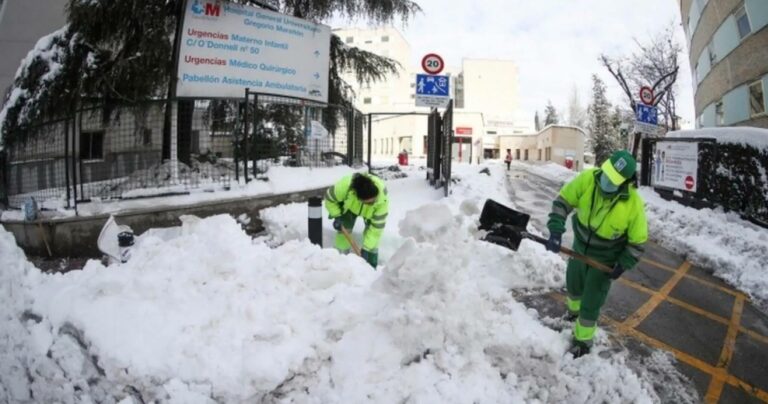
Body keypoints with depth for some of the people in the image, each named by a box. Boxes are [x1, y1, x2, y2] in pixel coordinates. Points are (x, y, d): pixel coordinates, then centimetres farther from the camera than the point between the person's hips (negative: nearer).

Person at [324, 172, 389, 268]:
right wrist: (337, 216, -24)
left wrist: (367, 248, -33)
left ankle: (372, 266, 2)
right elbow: (329, 198, -22)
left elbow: (377, 225, -34)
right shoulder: (345, 185, -45)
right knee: (344, 230, -10)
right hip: (349, 206, 1)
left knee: (372, 231, -12)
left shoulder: (382, 198, -43)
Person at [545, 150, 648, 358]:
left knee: (591, 303, 3)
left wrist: (623, 265, -13)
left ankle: (583, 340, 26)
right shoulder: (588, 179, -26)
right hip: (580, 247, 4)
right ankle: (574, 310, 60)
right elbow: (564, 200, -17)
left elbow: (637, 241, -15)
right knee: (573, 282, 27)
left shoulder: (634, 205, -31)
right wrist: (556, 230, -27)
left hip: (605, 259, -4)